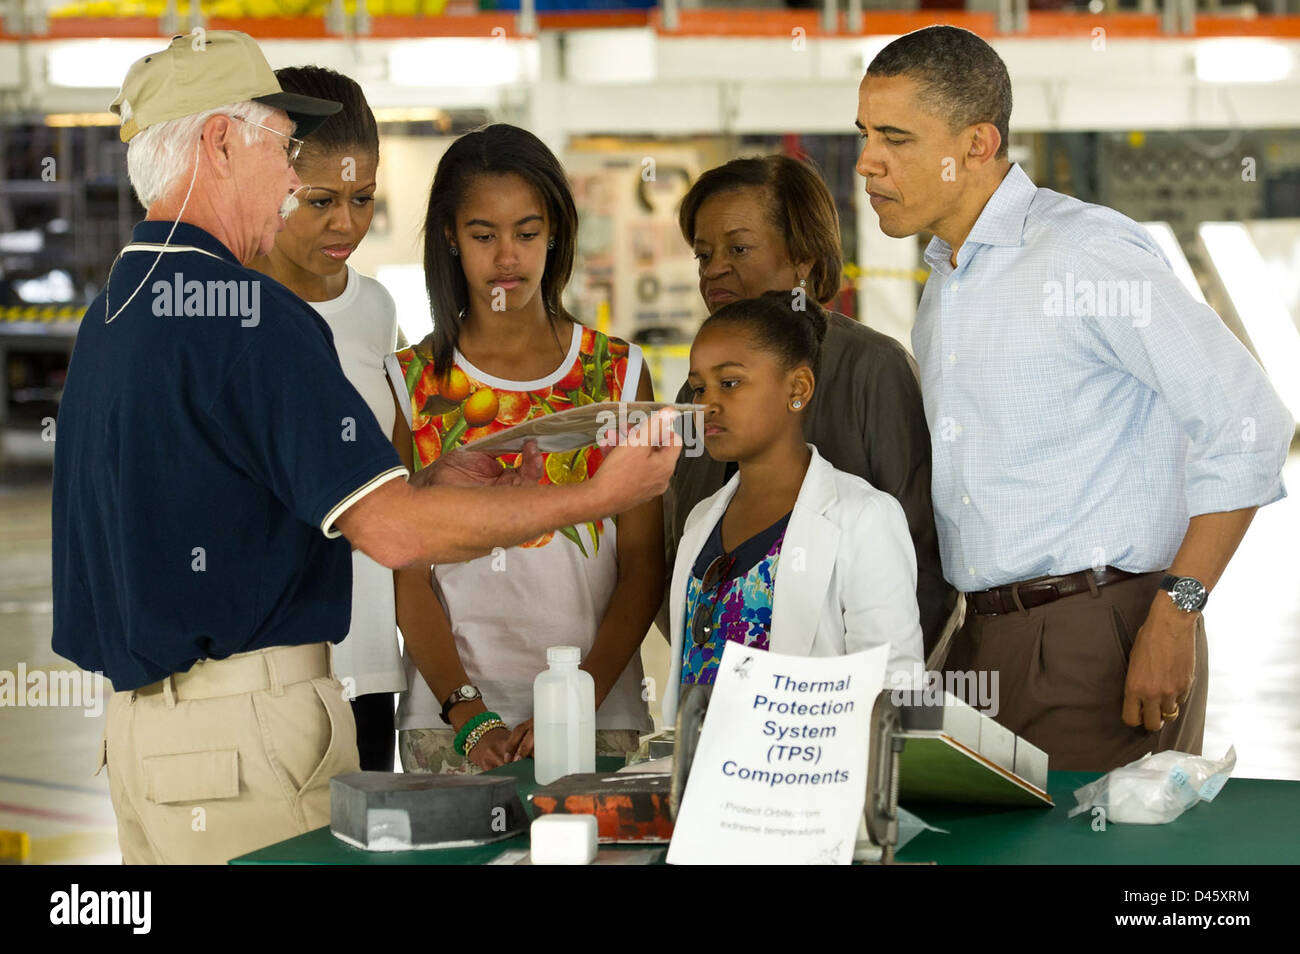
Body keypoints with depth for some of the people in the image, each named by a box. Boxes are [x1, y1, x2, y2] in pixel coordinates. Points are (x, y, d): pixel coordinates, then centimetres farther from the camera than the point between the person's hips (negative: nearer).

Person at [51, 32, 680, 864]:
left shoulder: (116, 306, 12)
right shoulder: (246, 312, -16)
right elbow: (393, 533, -20)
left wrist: (430, 485, 16)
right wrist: (601, 497, -10)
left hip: (140, 723, 9)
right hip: (242, 733, -9)